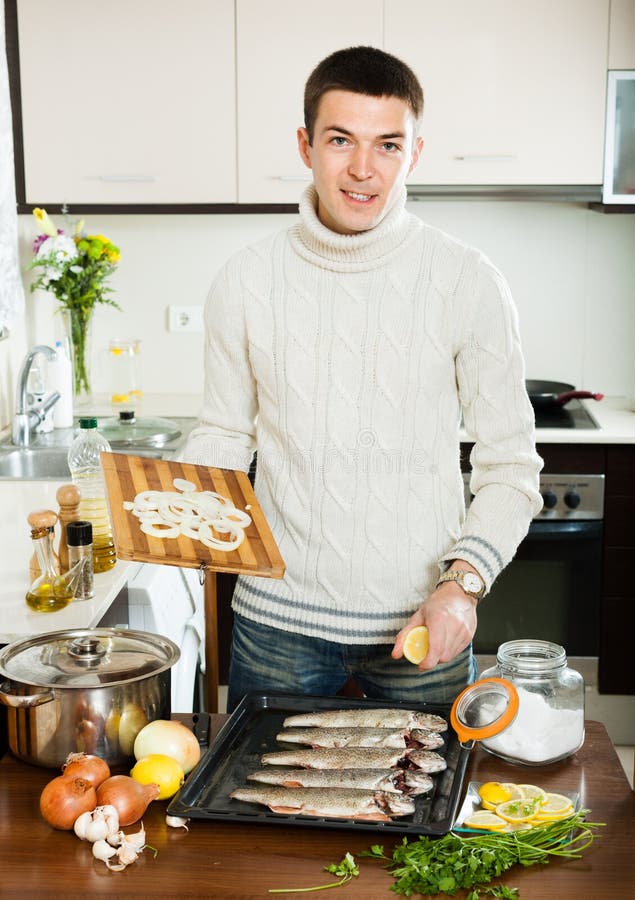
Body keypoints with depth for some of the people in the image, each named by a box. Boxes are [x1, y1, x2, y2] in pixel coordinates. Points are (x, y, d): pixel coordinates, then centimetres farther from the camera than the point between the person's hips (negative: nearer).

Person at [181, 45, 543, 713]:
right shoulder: (246, 280, -2)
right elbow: (225, 435, 9)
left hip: (423, 623, -1)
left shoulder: (468, 283, -7)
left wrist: (464, 582, -17)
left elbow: (510, 465, -3)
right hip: (278, 618, 1)